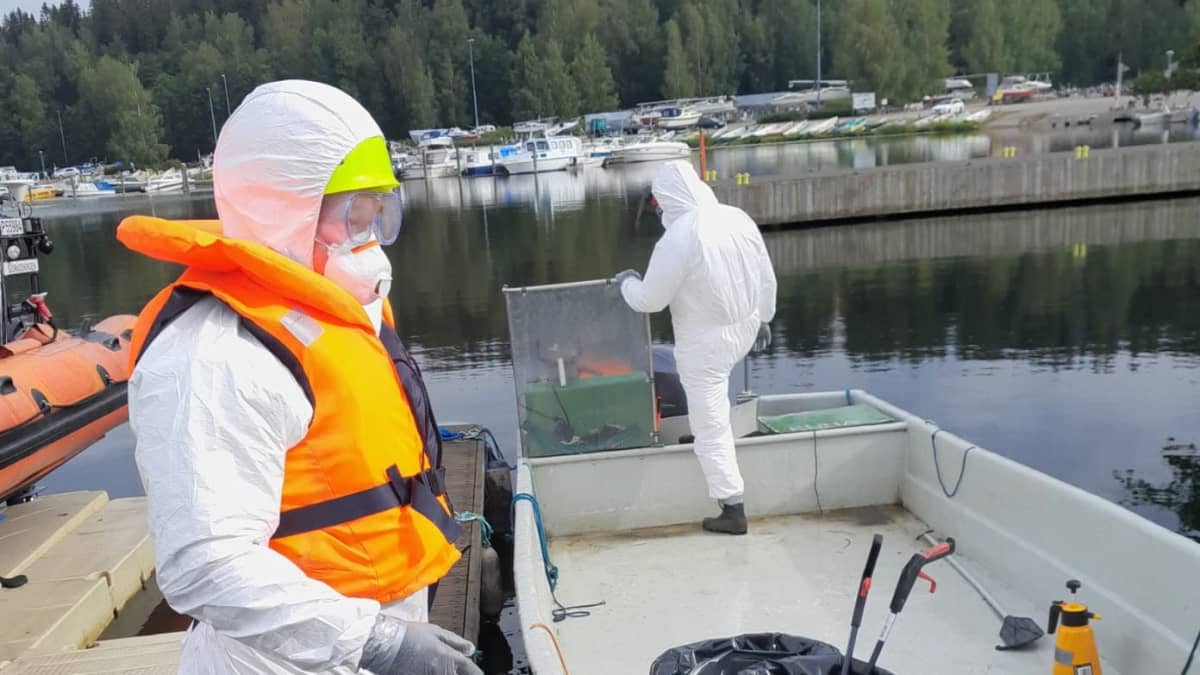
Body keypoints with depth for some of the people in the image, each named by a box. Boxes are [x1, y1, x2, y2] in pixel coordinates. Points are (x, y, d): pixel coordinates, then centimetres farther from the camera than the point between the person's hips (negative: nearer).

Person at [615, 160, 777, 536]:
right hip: (745, 329, 8)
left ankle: (732, 511, 12)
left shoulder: (677, 240, -24)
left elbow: (649, 300, -14)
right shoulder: (739, 218, -3)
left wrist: (626, 282, 7)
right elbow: (766, 278, 6)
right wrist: (763, 317, 21)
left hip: (706, 343, -7)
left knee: (711, 426, 4)